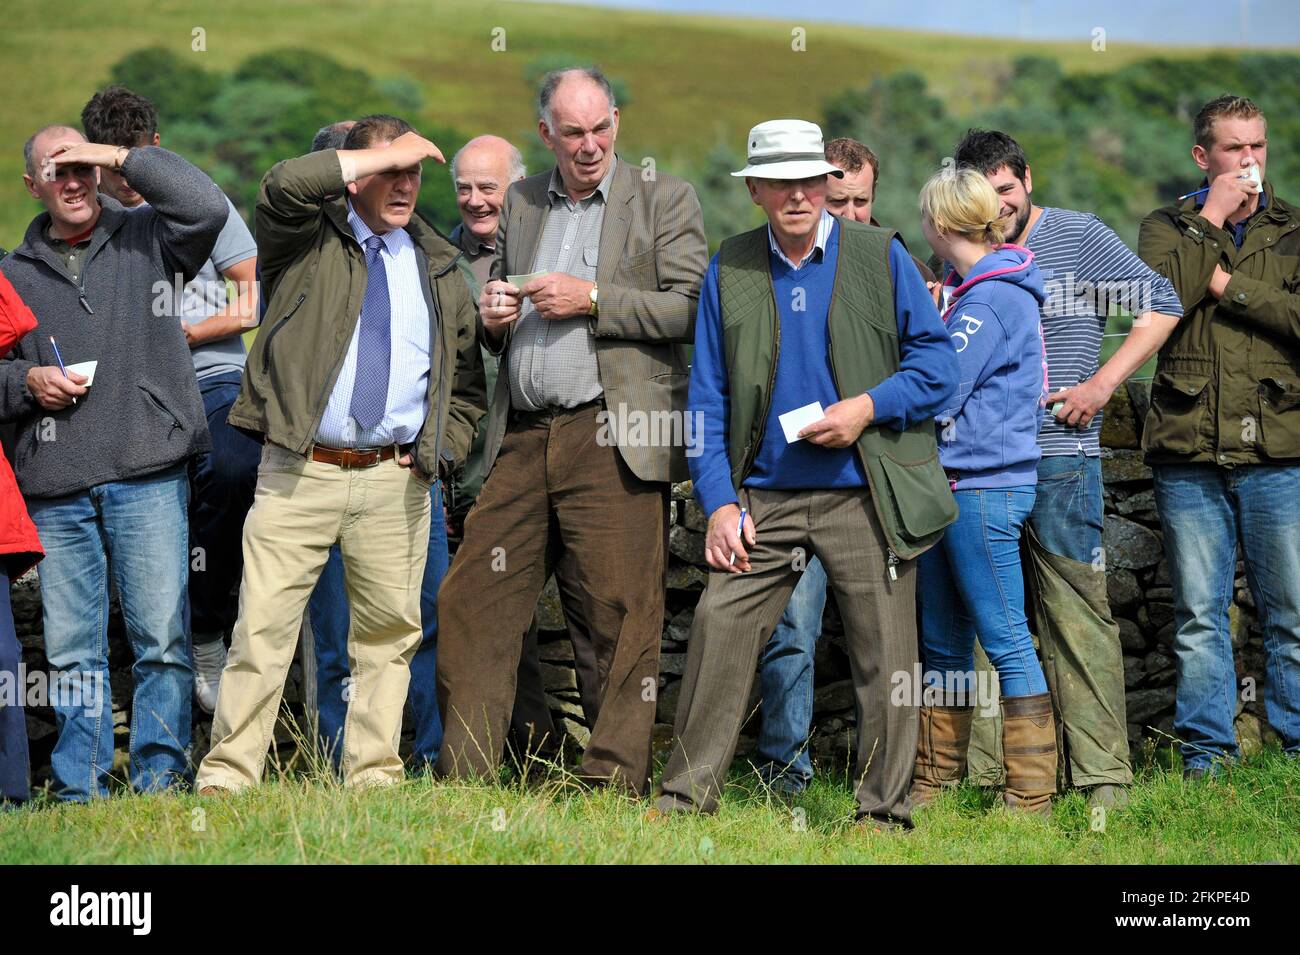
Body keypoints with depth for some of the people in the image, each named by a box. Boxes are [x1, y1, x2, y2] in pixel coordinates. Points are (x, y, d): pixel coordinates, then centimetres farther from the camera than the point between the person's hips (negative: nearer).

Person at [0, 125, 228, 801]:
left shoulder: (146, 239, 9)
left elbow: (207, 207, -10)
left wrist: (123, 157, -4)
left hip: (148, 474, -3)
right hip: (54, 488, 3)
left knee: (161, 637, -6)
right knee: (71, 650, 5)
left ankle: (159, 777, -1)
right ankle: (79, 789, 10)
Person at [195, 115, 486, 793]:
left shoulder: (439, 268, 16)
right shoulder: (310, 239, 5)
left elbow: (467, 380, 22)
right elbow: (286, 184, -19)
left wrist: (441, 451, 7)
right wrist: (387, 152, -13)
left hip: (397, 480, 4)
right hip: (299, 471, -3)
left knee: (389, 633, 5)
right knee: (262, 627, -6)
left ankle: (373, 781, 12)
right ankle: (225, 781, -3)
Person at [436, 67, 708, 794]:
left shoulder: (664, 199, 5)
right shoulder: (520, 203, 20)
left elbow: (690, 310, -5)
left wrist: (592, 299, -11)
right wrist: (493, 319, 5)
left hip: (613, 439, -5)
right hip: (522, 438, 5)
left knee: (624, 617, -5)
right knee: (473, 602, -1)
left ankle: (615, 783, 2)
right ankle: (463, 776, 5)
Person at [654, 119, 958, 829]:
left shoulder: (880, 256, 2)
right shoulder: (728, 271, 8)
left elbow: (937, 360, 2)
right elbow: (708, 399, 8)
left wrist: (867, 407, -13)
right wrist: (718, 501, 0)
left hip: (866, 496, -2)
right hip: (764, 496, 2)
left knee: (883, 655, 0)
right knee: (718, 630, -5)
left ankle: (884, 810, 11)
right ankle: (685, 797, 6)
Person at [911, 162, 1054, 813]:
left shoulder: (989, 300, -14)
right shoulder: (972, 293, 18)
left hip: (984, 485, -10)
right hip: (951, 486, 10)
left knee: (1005, 639, -7)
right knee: (943, 642, 13)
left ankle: (1032, 797, -4)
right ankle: (933, 782, 21)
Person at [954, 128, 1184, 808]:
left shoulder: (1078, 236, 2)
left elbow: (1161, 306, 1)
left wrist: (1101, 384, -8)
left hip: (1058, 458, -5)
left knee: (1077, 618, -6)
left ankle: (1102, 775, -5)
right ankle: (989, 772, 10)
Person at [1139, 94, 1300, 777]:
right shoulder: (1167, 227, 11)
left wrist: (1227, 284, -7)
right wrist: (1209, 219, -7)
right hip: (1190, 452, 0)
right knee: (1199, 617, 4)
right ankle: (1207, 752, 11)